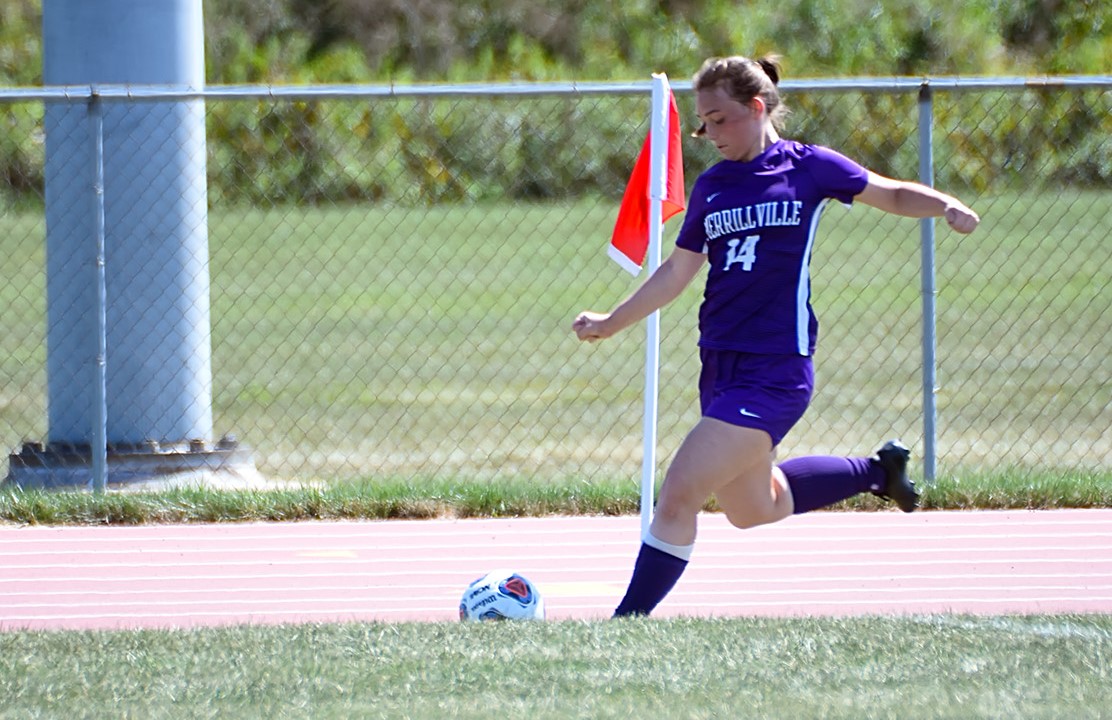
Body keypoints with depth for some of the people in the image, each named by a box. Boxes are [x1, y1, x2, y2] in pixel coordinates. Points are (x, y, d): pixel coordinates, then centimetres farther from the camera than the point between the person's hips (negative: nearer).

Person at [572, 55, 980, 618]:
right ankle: (877, 470, 38)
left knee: (678, 493, -16)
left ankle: (629, 620, -9)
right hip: (721, 366, 7)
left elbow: (893, 194, 9)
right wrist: (610, 323, 19)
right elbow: (678, 271, 21)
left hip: (774, 372, -7)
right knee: (754, 511, 18)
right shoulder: (712, 186, 11)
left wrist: (946, 207, -10)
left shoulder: (809, 168, -3)